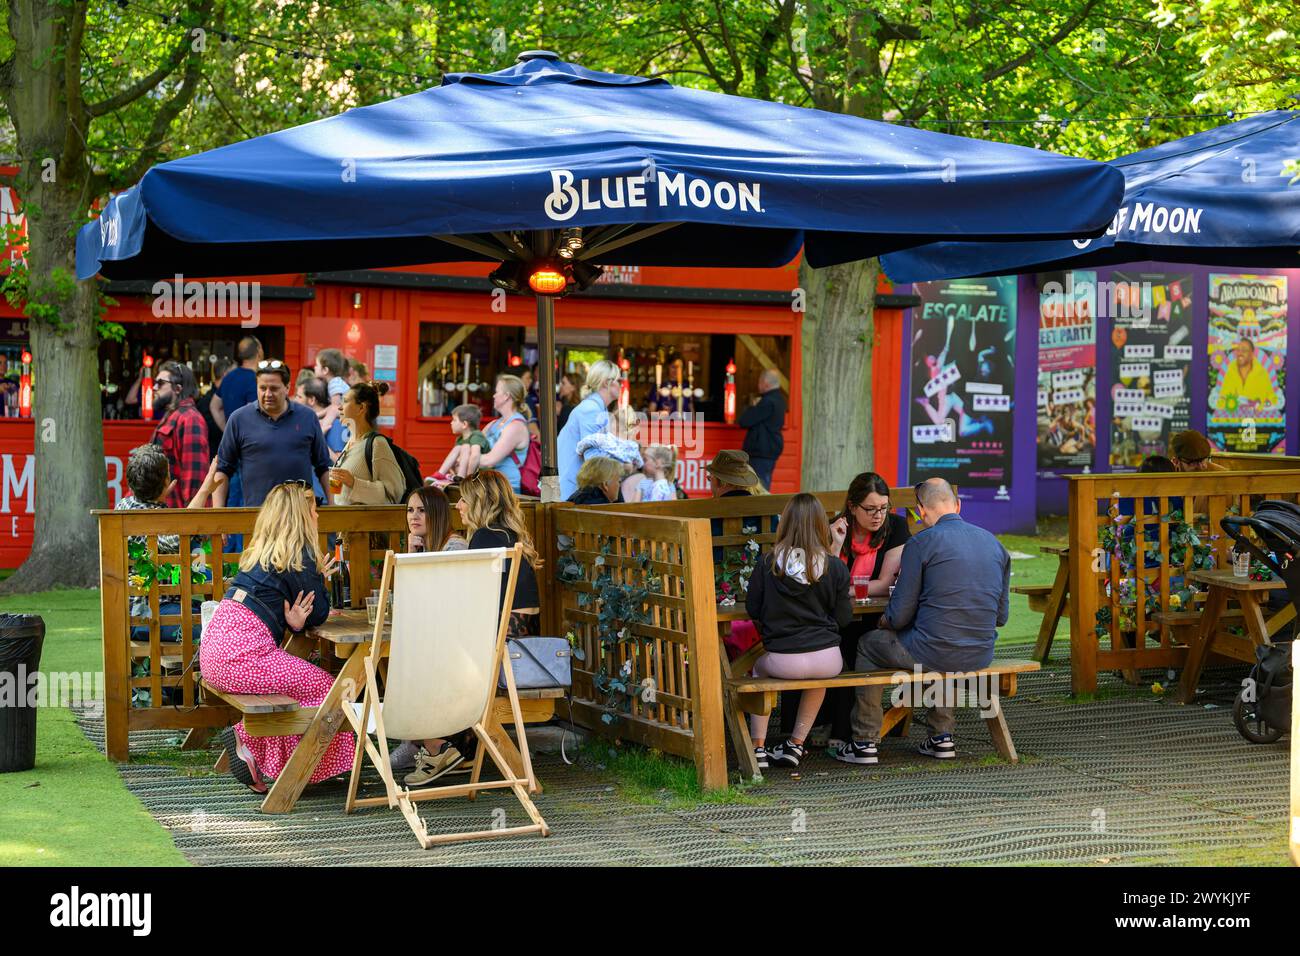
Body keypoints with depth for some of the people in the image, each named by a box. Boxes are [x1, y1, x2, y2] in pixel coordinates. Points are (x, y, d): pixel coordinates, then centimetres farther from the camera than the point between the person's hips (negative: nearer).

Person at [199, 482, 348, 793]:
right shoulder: (299, 556, -5)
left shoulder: (261, 551, 21)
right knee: (323, 687, -3)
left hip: (214, 648, 9)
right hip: (241, 653, -9)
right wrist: (320, 579, 17)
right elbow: (318, 615, -1)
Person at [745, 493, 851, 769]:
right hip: (827, 660, 1)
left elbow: (753, 610, 1)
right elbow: (844, 619, 3)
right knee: (818, 676, 37)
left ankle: (758, 747, 27)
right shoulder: (835, 567, -6)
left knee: (759, 668, 33)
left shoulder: (768, 563, -6)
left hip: (783, 661, -1)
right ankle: (795, 745, 38)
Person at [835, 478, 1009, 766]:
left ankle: (865, 743, 23)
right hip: (981, 654, 6)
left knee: (869, 643, 22)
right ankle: (942, 736, 34)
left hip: (935, 653, -6)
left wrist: (885, 620, 15)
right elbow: (1001, 616, 12)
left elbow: (899, 616, -8)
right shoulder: (995, 543, 8)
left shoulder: (921, 543, -10)